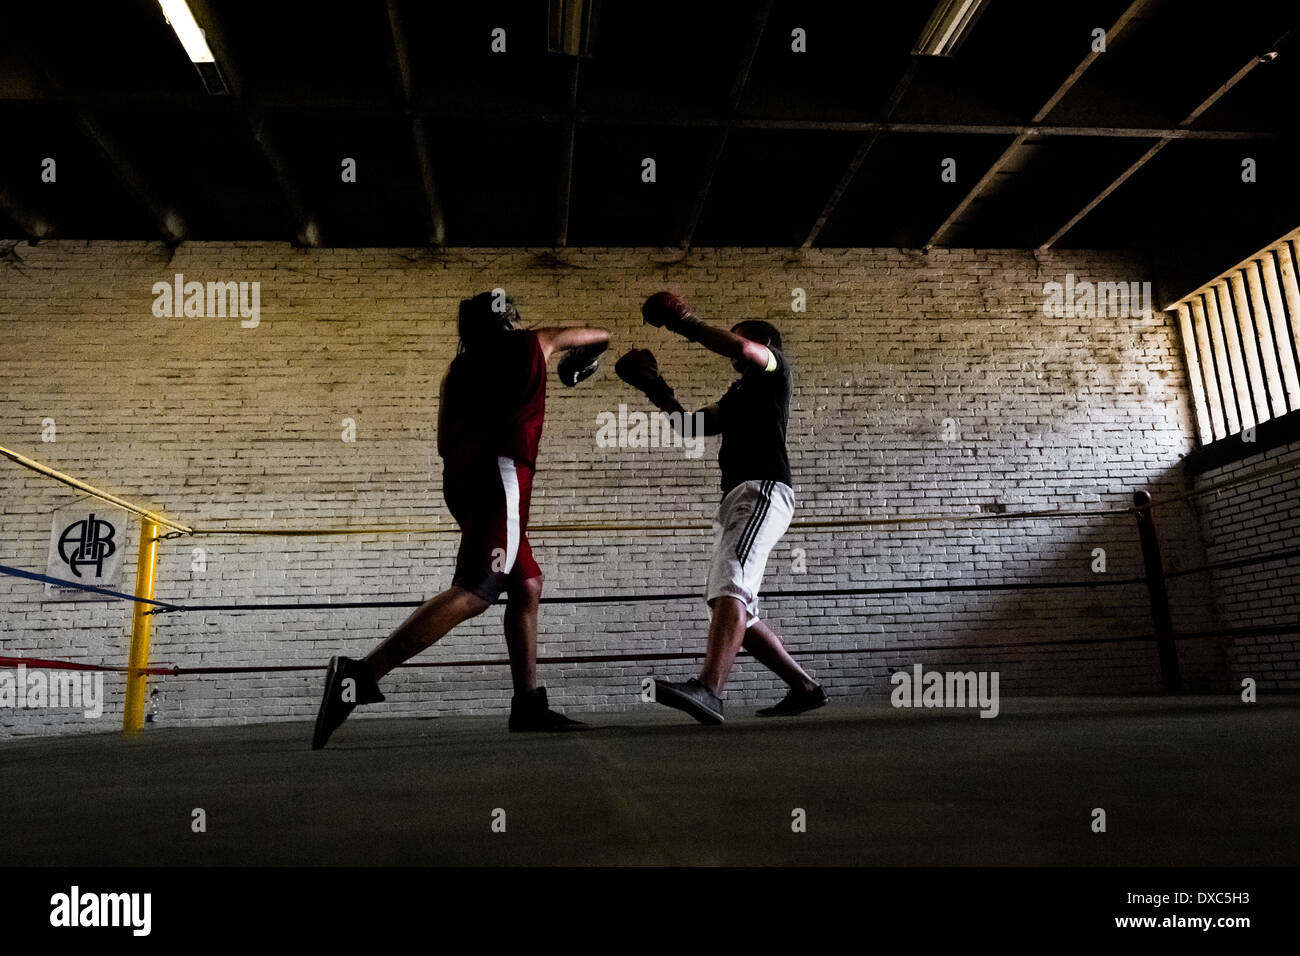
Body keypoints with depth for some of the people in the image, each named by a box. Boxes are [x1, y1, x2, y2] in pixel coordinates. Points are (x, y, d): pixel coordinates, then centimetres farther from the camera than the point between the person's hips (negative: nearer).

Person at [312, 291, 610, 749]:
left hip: (461, 474, 7)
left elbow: (445, 444, 22)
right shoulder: (530, 343, 17)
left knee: (527, 585, 13)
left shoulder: (459, 369, 24)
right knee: (474, 592, -18)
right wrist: (591, 345, 57)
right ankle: (362, 673, -30)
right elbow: (594, 335, 35)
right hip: (499, 473, -7)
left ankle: (528, 703, 11)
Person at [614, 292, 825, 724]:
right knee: (739, 612, 9)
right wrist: (655, 389, 22)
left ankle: (708, 691, -43)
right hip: (736, 496, 10)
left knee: (729, 588, -28)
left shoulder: (774, 368, 9)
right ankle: (804, 687, 17)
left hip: (763, 490, -10)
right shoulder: (738, 395, 34)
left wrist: (686, 324, -6)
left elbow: (741, 349, -13)